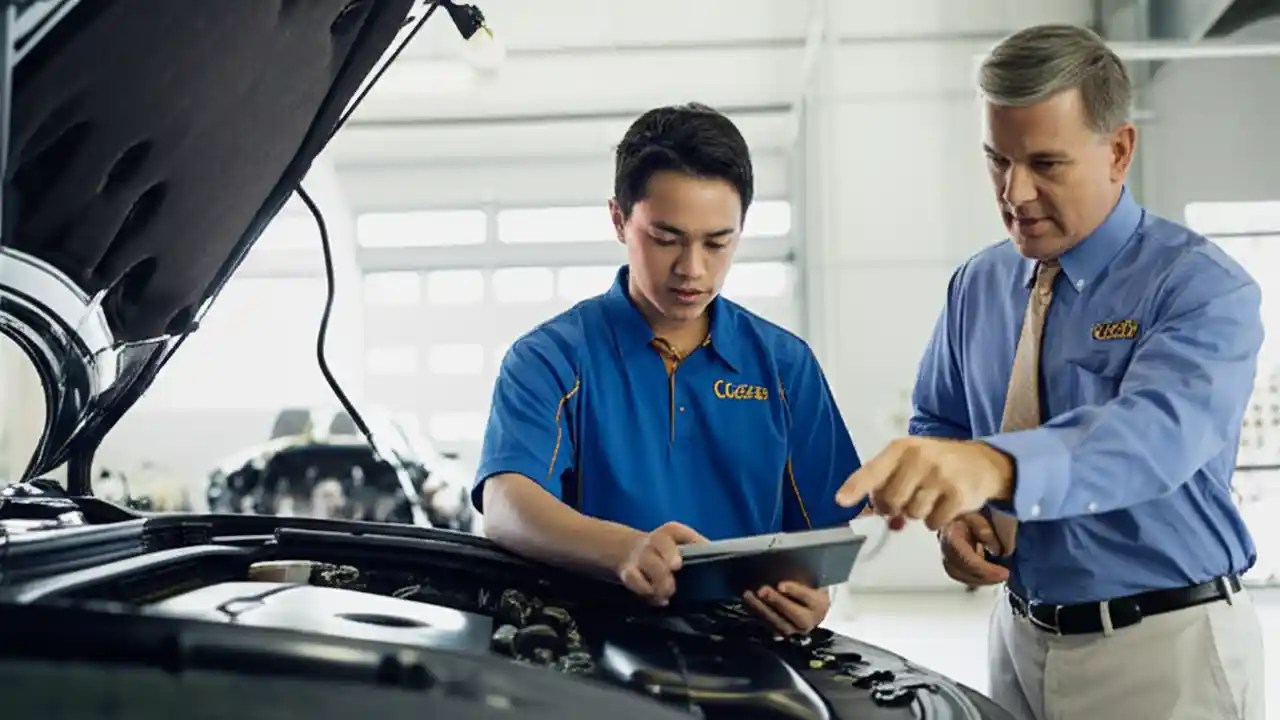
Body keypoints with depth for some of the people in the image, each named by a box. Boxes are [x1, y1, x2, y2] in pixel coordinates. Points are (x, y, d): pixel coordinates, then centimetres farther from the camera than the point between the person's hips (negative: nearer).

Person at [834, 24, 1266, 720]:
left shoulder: (1202, 286, -15)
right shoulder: (977, 286, 4)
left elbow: (1155, 433, -32)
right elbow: (938, 423, 14)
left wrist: (990, 465, -49)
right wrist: (952, 505, -8)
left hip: (1166, 648, -5)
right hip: (1023, 638, 5)